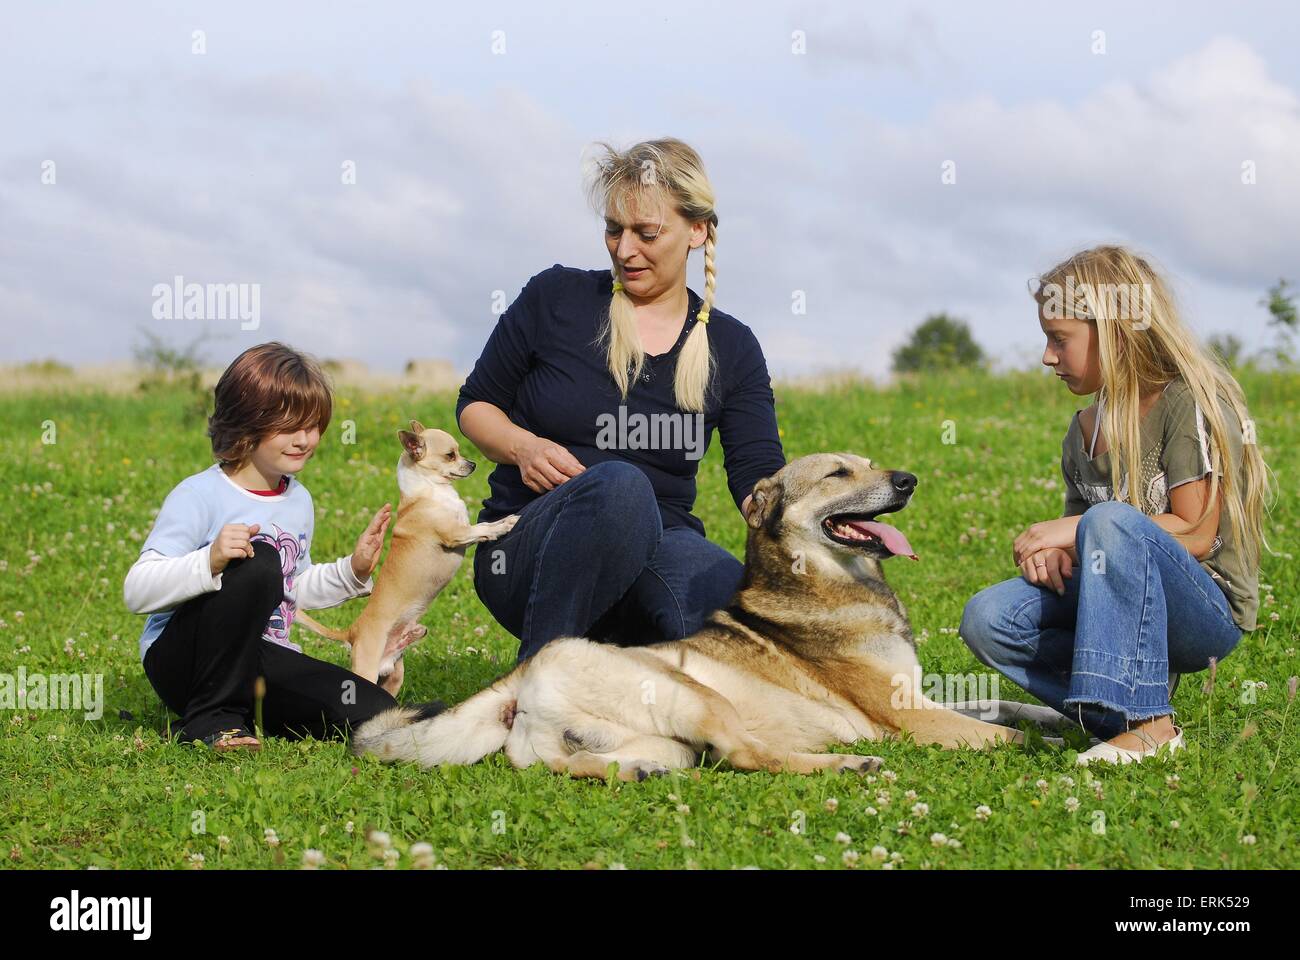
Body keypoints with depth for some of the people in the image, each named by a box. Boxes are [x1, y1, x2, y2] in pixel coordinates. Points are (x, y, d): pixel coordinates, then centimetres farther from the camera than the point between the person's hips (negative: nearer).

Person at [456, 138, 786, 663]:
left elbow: (760, 481, -2)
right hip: (527, 546, -2)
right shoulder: (555, 297, 3)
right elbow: (474, 404, 11)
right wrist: (523, 446, -11)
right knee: (619, 484, -39)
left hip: (654, 549, 2)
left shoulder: (731, 348, 8)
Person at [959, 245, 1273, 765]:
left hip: (1209, 610, -7)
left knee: (1112, 521, -35)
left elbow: (1196, 534, -18)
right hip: (1121, 609, 7)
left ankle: (1148, 723, -31)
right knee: (987, 619, -14)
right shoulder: (1084, 429, 12)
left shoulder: (1187, 402, -11)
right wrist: (1048, 550, -10)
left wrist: (1071, 529, -16)